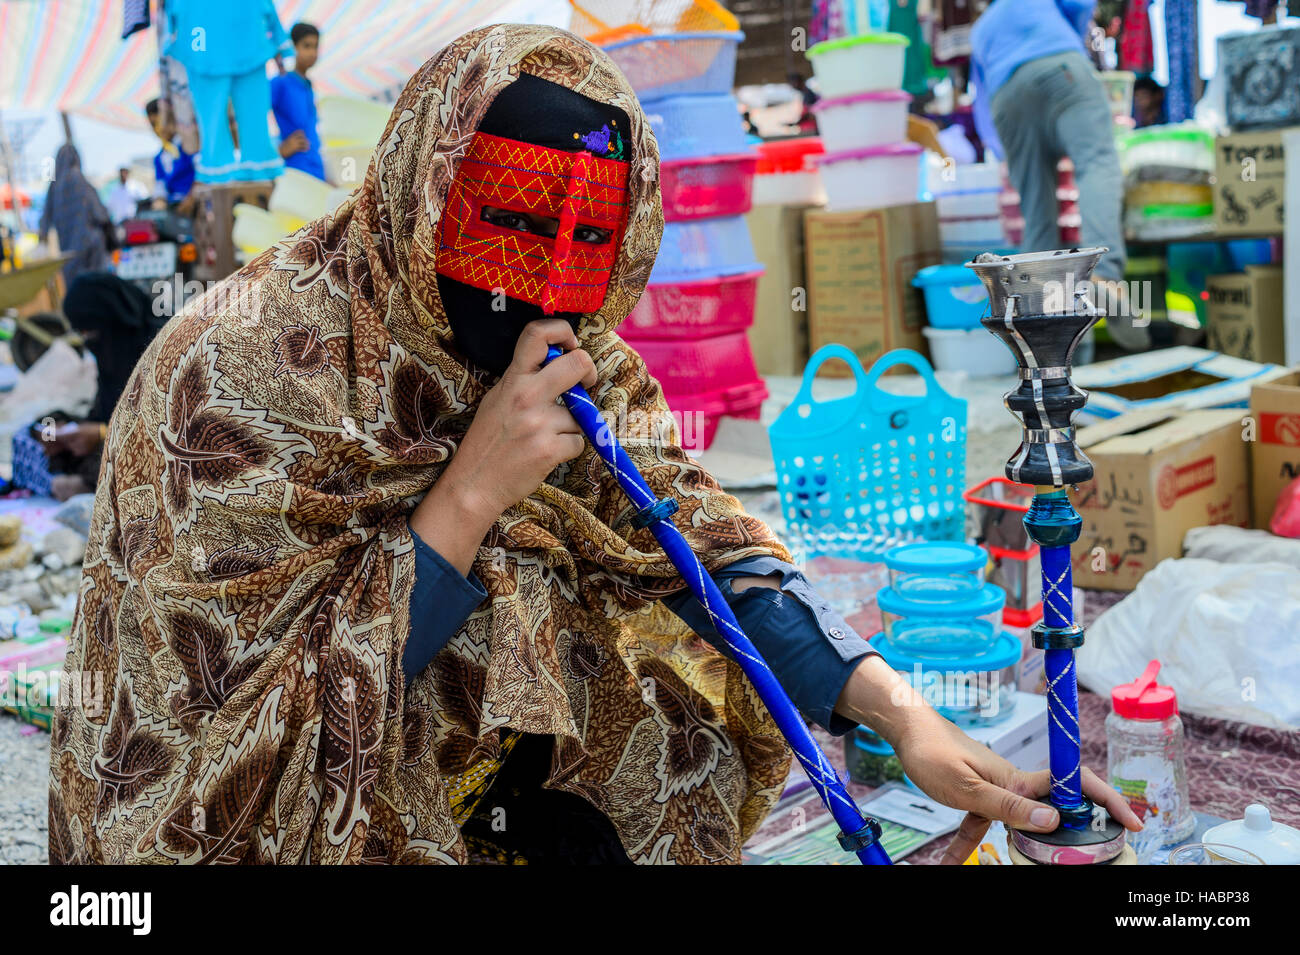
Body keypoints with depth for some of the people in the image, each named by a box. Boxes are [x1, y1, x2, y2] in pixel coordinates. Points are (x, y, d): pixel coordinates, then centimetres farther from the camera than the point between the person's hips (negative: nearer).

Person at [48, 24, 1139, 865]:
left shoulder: (573, 363, -6)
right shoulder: (239, 371, -24)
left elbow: (691, 537, -13)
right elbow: (280, 712, -24)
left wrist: (899, 712, -26)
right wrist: (473, 492, -31)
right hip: (252, 824, -5)